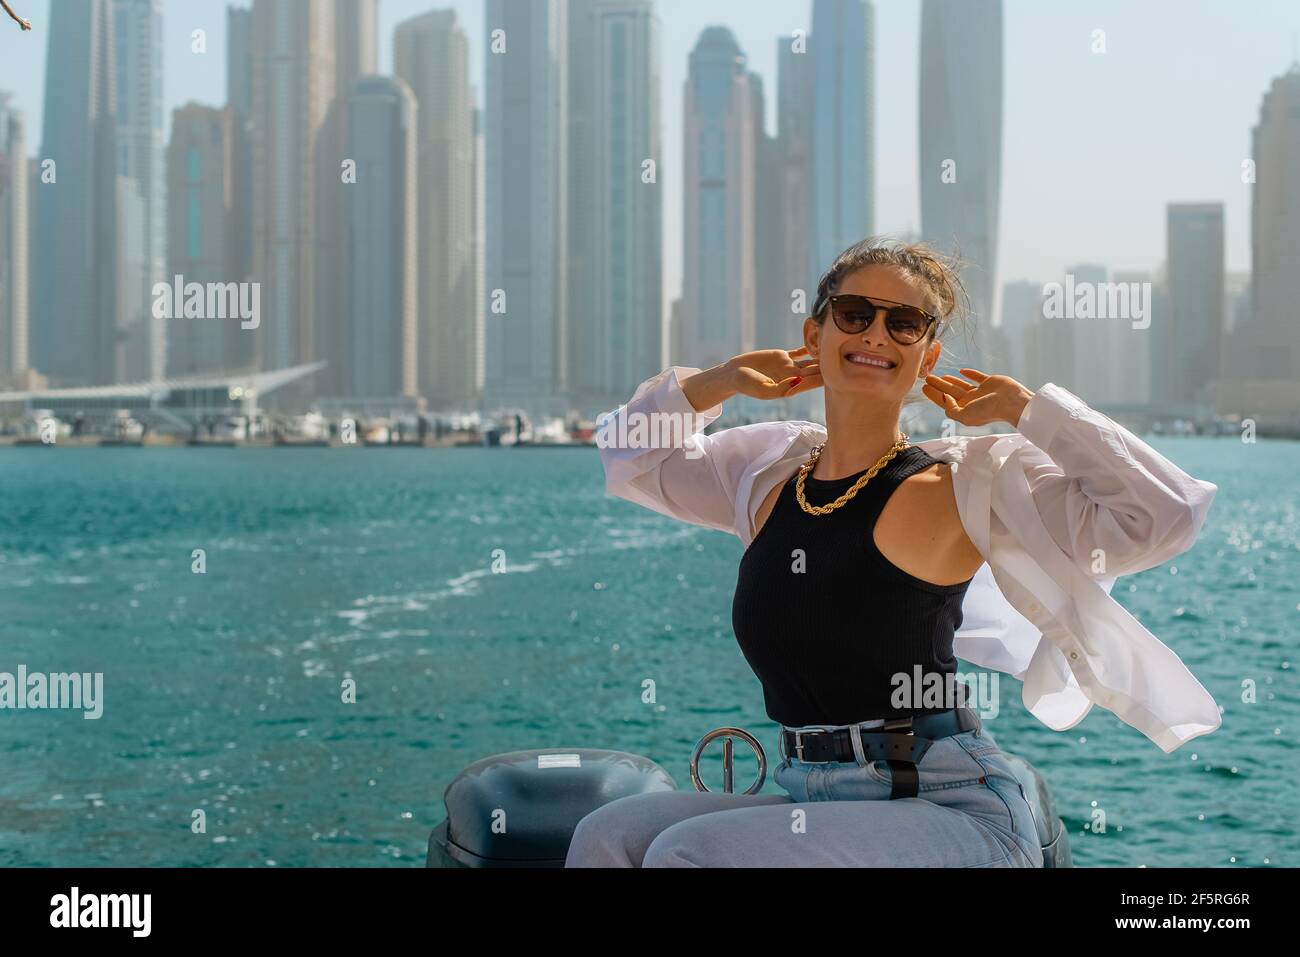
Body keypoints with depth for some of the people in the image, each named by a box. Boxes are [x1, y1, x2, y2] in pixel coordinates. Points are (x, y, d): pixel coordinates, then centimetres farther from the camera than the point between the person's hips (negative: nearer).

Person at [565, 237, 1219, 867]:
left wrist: (1025, 407, -8)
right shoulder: (767, 470, 11)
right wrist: (722, 381, 12)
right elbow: (630, 452, 27)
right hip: (812, 801, 6)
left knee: (689, 851, -24)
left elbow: (1163, 515, -15)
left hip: (955, 810, -6)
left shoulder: (967, 484, -6)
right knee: (609, 837, -16)